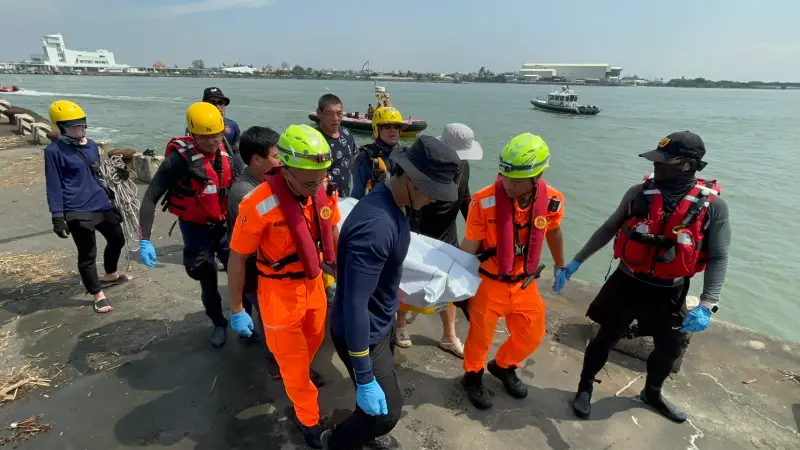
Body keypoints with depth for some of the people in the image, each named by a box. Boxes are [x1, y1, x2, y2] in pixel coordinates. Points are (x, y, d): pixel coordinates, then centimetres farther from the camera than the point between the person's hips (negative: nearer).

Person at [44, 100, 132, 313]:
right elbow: (54, 186, -10)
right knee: (87, 254, 3)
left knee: (117, 239, 22)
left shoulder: (91, 145, 7)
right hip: (78, 212, -7)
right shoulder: (54, 151, -11)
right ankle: (98, 296, 17)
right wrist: (57, 217, -12)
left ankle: (110, 275, 47)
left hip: (102, 205, 7)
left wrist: (109, 197, 23)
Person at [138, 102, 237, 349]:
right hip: (196, 230, -3)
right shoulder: (180, 158, -21)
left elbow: (236, 186, 10)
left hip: (225, 226, 4)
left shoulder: (226, 153, -5)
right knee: (208, 282, 11)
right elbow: (151, 196, -20)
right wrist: (144, 239, -27)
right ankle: (219, 323, 34)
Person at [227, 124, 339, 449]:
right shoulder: (260, 204, -29)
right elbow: (237, 258, -16)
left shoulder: (326, 192, -14)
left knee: (315, 337, 30)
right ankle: (307, 418, 39)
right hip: (279, 289, -5)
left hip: (313, 281, 5)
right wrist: (236, 311, -8)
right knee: (291, 357, 13)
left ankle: (301, 370, 64)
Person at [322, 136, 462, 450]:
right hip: (364, 333, -9)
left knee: (381, 396, 26)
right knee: (386, 410, 7)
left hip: (382, 322, 9)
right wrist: (364, 379, -25)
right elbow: (355, 305, -33)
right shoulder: (376, 225, -35)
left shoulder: (394, 204, -4)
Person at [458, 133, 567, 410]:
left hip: (524, 283, 4)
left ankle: (503, 367, 47)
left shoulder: (552, 200, -14)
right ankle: (473, 376, 42)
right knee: (480, 336, 11)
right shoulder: (485, 201, -26)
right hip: (489, 282, -4)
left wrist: (560, 267, 18)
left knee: (531, 336, 17)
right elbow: (469, 247, -17)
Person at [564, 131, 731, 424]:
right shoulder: (639, 193, -9)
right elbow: (608, 229, 2)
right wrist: (577, 261, 3)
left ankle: (652, 393, 48)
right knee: (606, 338, 10)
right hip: (627, 284, -1)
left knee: (671, 348, 19)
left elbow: (718, 258, -9)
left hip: (669, 292, 1)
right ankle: (585, 388, 33)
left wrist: (707, 306, -20)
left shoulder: (712, 204, -11)